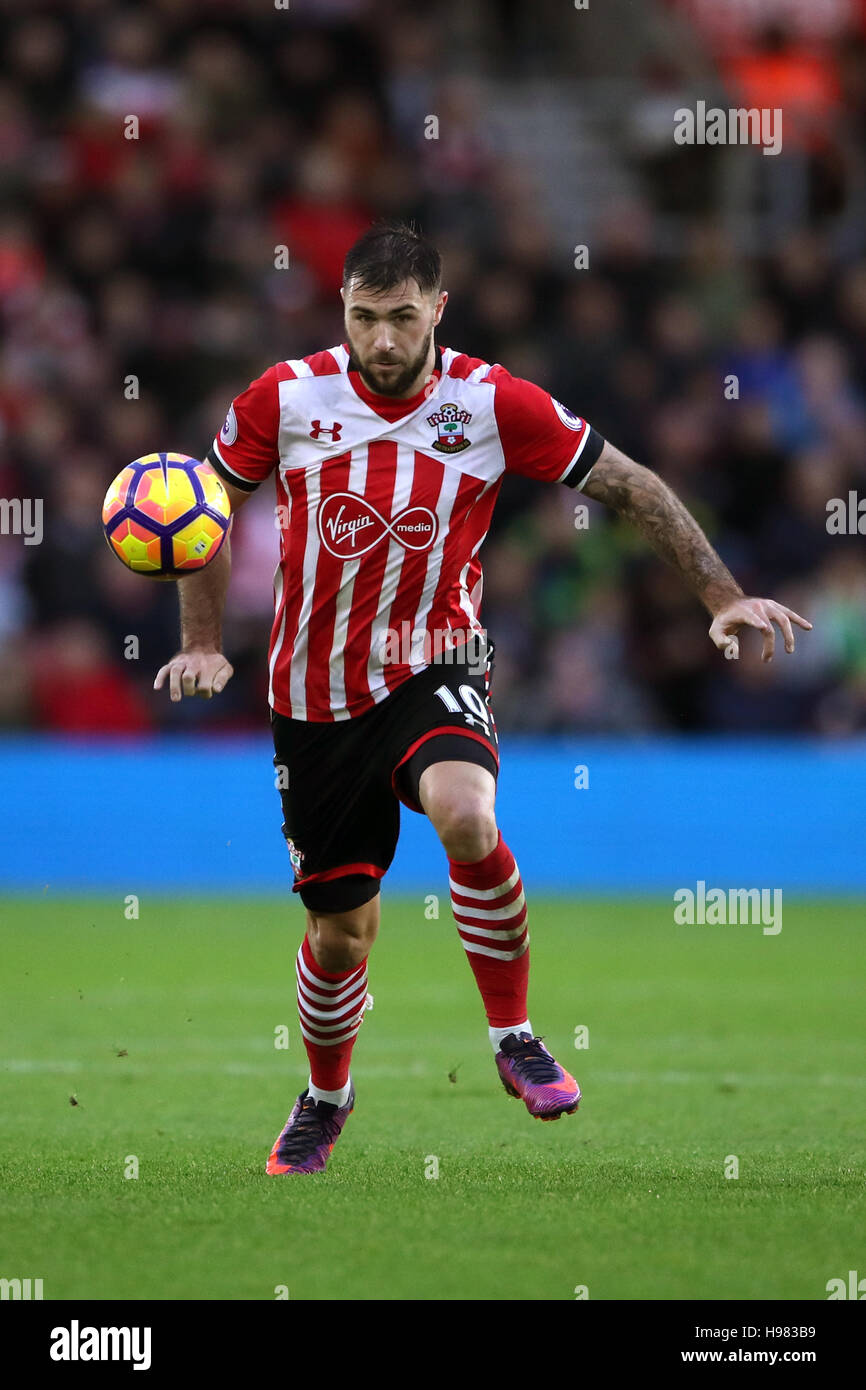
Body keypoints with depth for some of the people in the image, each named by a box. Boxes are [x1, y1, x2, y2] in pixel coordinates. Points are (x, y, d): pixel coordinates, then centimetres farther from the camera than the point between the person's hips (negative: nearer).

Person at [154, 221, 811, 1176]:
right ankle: (325, 1097, 38)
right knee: (341, 927, 6)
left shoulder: (493, 404, -9)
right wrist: (201, 642, 1)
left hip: (433, 672, -2)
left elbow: (629, 487, -2)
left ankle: (513, 1038, -13)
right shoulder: (286, 399, -7)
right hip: (316, 699, 2)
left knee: (465, 814, -34)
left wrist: (721, 596, -7)